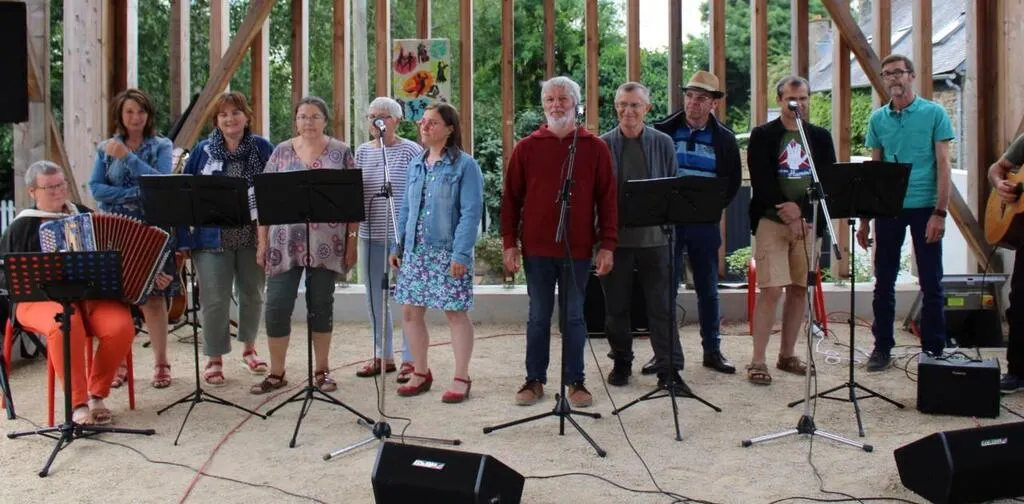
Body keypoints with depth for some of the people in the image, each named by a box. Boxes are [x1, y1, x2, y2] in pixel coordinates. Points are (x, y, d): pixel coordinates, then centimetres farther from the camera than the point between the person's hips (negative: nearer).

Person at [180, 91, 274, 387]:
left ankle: (249, 348, 34)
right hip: (213, 238, -1)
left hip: (253, 237, 1)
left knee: (252, 294, 13)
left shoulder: (263, 148, 3)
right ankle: (214, 359, 13)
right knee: (215, 299, -1)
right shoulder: (203, 150, 4)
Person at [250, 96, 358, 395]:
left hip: (326, 244, -1)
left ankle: (322, 370, 21)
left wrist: (352, 240, -4)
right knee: (277, 305, -1)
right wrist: (262, 242, 2)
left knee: (321, 305, 7)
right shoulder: (281, 152, 6)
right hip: (285, 243, 1)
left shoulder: (340, 152, 3)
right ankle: (276, 373, 13)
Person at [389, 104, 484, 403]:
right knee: (410, 311, 8)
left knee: (456, 313, 0)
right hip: (415, 250, 6)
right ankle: (421, 373, 24)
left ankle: (461, 379, 12)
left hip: (448, 251, -6)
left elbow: (471, 212, -12)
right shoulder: (416, 165, 13)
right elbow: (406, 208, 17)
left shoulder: (464, 165, -6)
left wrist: (461, 253, -18)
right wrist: (398, 246, 12)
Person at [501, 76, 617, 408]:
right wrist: (510, 243, -2)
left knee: (573, 316, 8)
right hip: (536, 248, 1)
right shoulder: (527, 148, 4)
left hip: (578, 249, -1)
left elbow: (607, 199, 1)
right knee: (538, 316, 9)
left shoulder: (595, 148, 2)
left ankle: (575, 381, 19)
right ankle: (535, 380, 20)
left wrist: (607, 245, -5)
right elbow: (511, 199, 5)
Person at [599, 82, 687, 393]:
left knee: (661, 305, 2)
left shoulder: (663, 143, 5)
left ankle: (668, 368, 10)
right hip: (615, 236, 0)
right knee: (616, 305, 10)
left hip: (654, 235, 0)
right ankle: (621, 362, 26)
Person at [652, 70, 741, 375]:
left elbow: (732, 182, 12)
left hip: (704, 223, 1)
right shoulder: (663, 131, 0)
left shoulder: (724, 139, 4)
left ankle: (712, 350, 20)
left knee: (708, 289, 9)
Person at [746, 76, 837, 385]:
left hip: (807, 221, 4)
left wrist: (800, 209, -11)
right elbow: (761, 183, -7)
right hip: (771, 221, -4)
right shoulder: (763, 135, 1)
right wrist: (788, 218, -13)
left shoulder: (821, 137, 12)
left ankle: (787, 355, 19)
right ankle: (758, 361, -5)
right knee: (771, 290, -10)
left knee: (799, 290, 7)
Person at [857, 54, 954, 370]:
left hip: (924, 207, -3)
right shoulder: (878, 118, 8)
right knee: (884, 282, 7)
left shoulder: (934, 113, -1)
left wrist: (940, 212, -12)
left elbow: (943, 165, -3)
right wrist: (864, 219, 8)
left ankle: (934, 350, 13)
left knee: (931, 283, 3)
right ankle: (882, 347, 18)